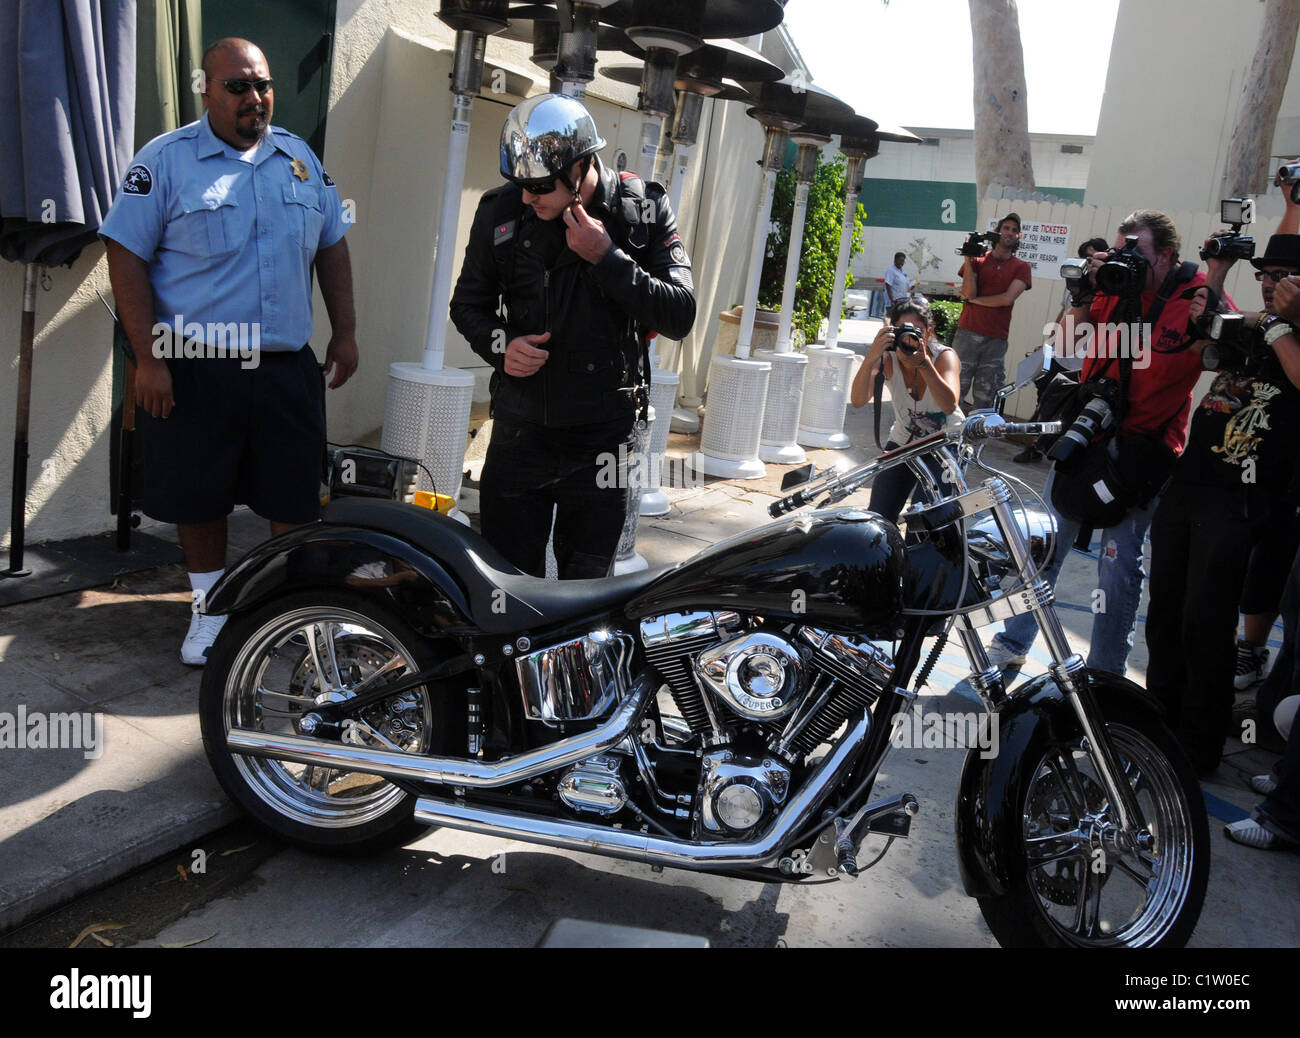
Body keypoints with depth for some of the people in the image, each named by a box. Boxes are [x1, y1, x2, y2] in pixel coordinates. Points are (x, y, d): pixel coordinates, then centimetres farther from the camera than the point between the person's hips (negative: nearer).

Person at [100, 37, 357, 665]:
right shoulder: (166, 160, -3)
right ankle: (211, 610, 28)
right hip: (194, 370, -3)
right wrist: (147, 357, -12)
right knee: (197, 497, 8)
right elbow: (127, 255, -6)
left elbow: (332, 247, 17)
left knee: (296, 496, 7)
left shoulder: (301, 158, 11)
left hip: (287, 368, 3)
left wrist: (345, 332, 11)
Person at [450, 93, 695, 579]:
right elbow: (468, 302, 11)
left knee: (588, 581, 13)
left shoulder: (645, 210, -5)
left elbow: (680, 316, -11)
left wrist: (606, 258, -19)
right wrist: (500, 344, -10)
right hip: (521, 426, 1)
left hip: (604, 434, -1)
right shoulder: (501, 211, -1)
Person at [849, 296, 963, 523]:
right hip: (903, 442, 3)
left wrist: (923, 363, -47)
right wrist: (871, 357, -46)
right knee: (879, 516, -1)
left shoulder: (944, 356, -20)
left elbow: (949, 405, -39)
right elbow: (858, 400, -33)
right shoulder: (888, 358, -16)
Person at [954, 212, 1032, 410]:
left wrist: (973, 299, -2)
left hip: (996, 339, 1)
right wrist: (969, 259, -6)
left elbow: (1007, 299, -4)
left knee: (984, 397, 1)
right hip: (968, 332, -1)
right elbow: (969, 292, -4)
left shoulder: (1021, 268, 10)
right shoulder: (978, 260, 11)